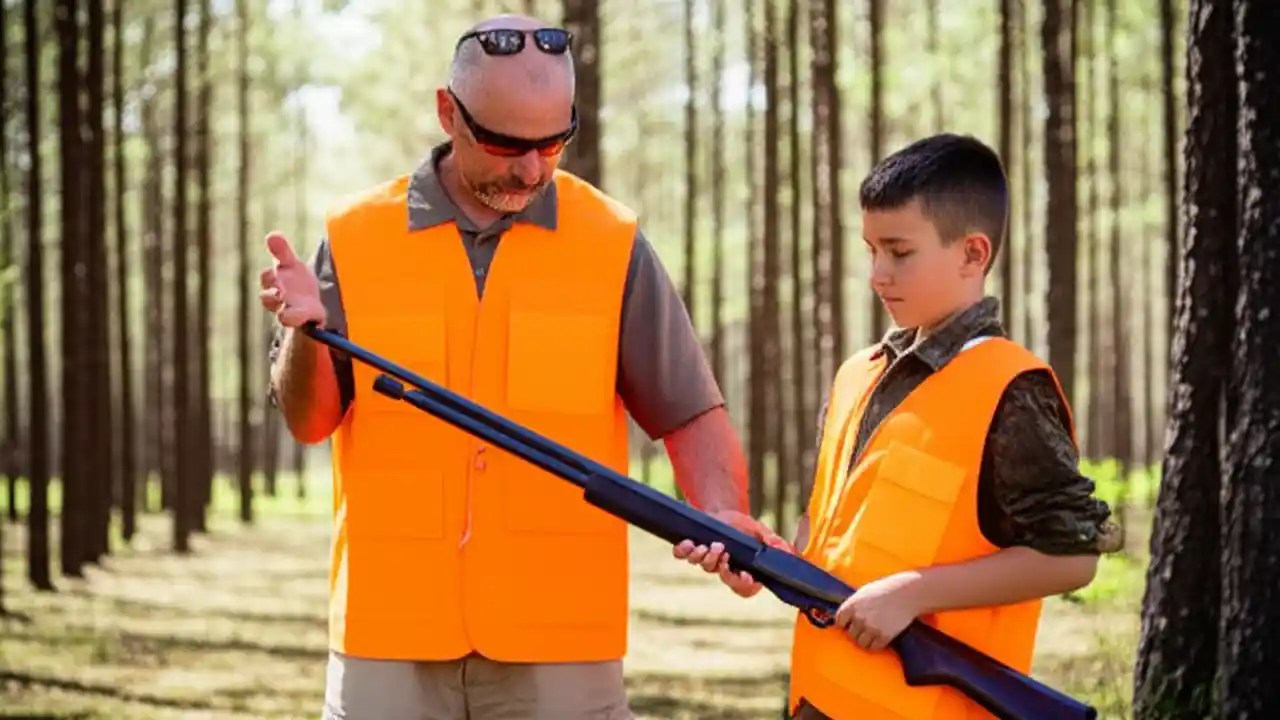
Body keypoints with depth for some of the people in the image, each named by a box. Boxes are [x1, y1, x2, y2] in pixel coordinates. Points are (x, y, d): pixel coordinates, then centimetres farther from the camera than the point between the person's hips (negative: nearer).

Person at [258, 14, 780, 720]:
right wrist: (306, 334, -15)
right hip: (390, 635, 1)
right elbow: (310, 419, 6)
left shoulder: (612, 243, 2)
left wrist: (722, 512, -14)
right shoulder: (356, 237, 3)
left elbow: (689, 412, 5)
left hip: (558, 639, 0)